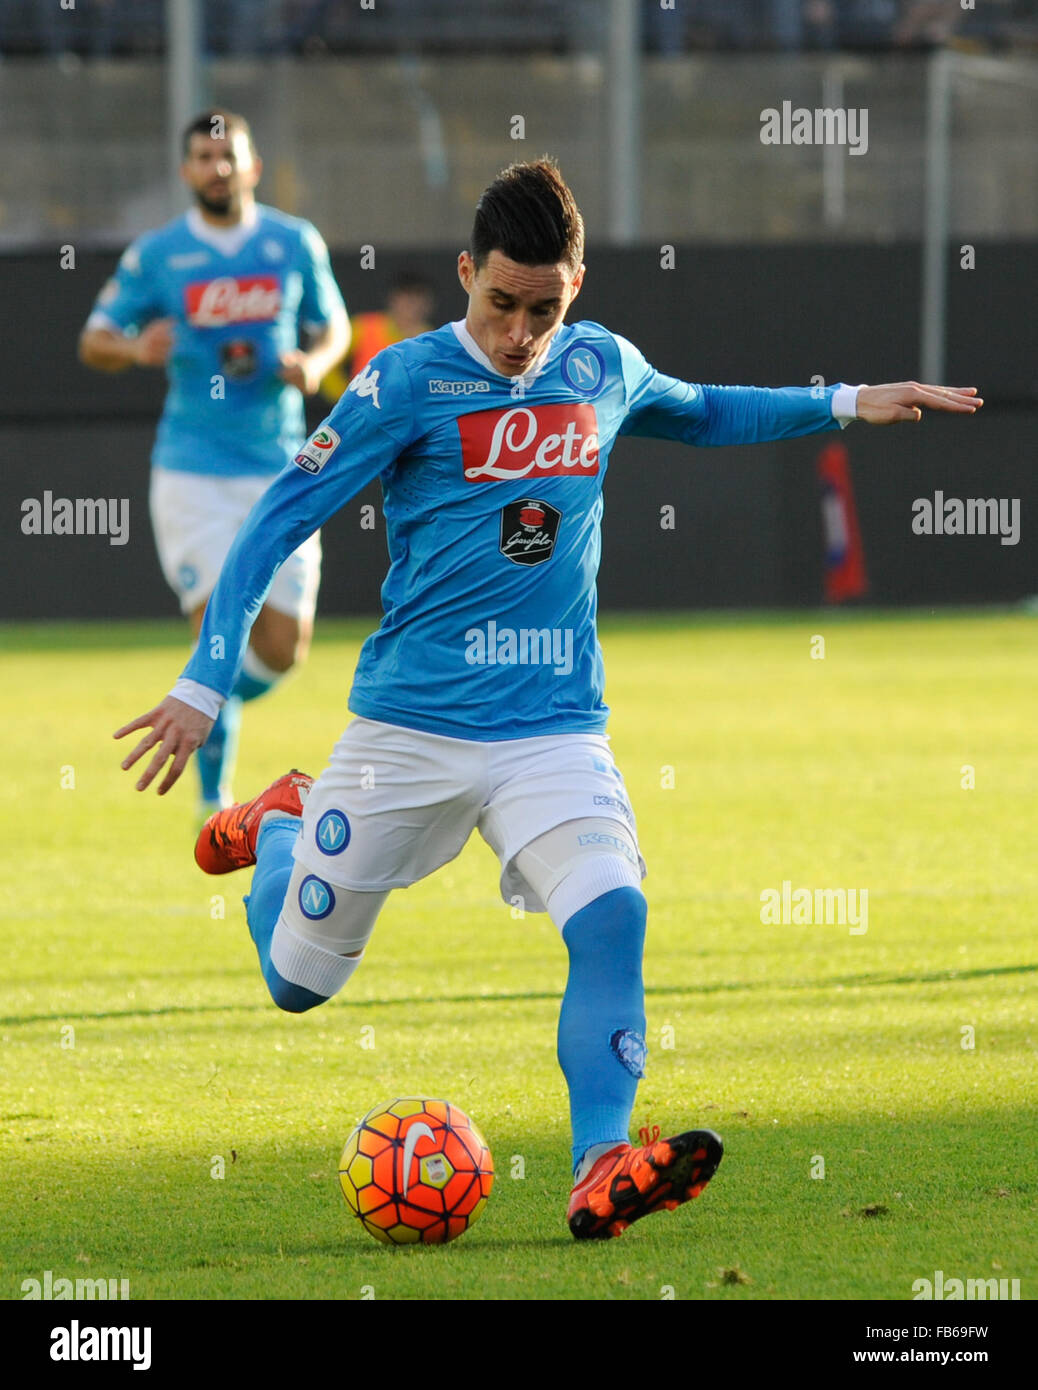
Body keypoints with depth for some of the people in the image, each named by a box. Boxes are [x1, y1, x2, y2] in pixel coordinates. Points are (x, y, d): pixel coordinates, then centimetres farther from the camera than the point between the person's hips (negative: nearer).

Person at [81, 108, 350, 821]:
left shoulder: (296, 245, 4)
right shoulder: (156, 255, -1)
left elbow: (333, 326, 15)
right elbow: (94, 339, 5)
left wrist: (314, 362, -8)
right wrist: (135, 348, -19)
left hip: (280, 468, 3)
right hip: (193, 473, -2)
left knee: (283, 649, 1)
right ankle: (214, 801, 1)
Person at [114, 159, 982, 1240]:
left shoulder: (603, 368, 5)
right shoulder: (409, 382, -10)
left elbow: (696, 413, 29)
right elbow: (278, 522, -9)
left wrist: (845, 406, 22)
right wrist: (205, 684, -16)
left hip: (556, 729, 2)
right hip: (409, 726, -2)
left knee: (613, 915, -25)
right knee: (298, 980, 8)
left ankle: (602, 1173, -31)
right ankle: (278, 828, 40)